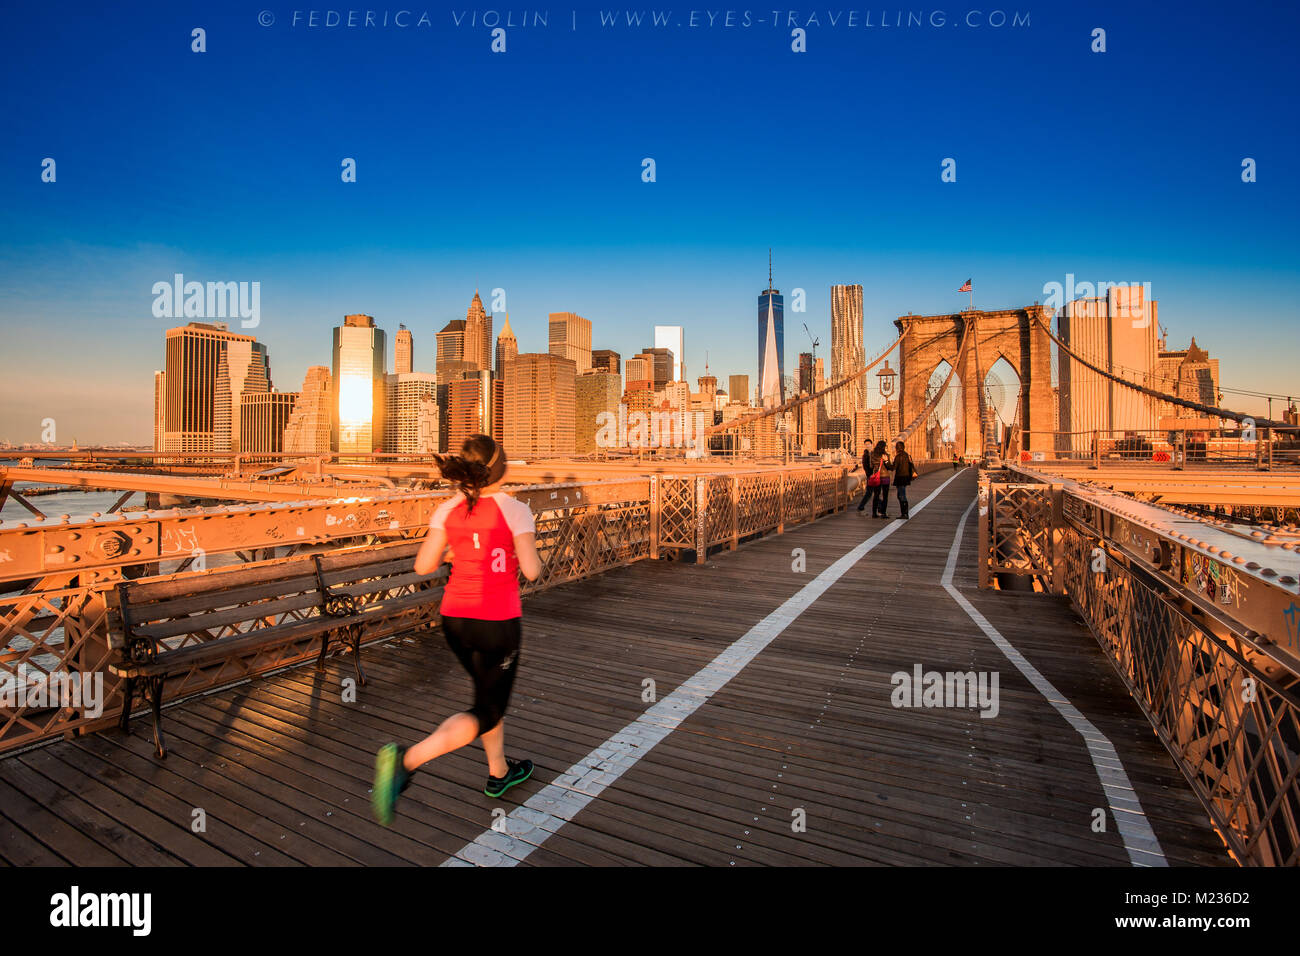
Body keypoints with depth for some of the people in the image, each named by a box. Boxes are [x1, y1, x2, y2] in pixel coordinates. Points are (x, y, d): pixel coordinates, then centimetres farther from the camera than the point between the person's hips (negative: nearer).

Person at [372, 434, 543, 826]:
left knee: (490, 692, 25)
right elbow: (531, 571, -15)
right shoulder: (515, 510, -13)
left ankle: (499, 772, 40)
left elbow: (423, 566, -1)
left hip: (455, 620, 6)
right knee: (486, 712, 6)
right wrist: (530, 548, 5)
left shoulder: (448, 510, -2)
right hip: (498, 622, -6)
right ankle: (406, 759, -14)